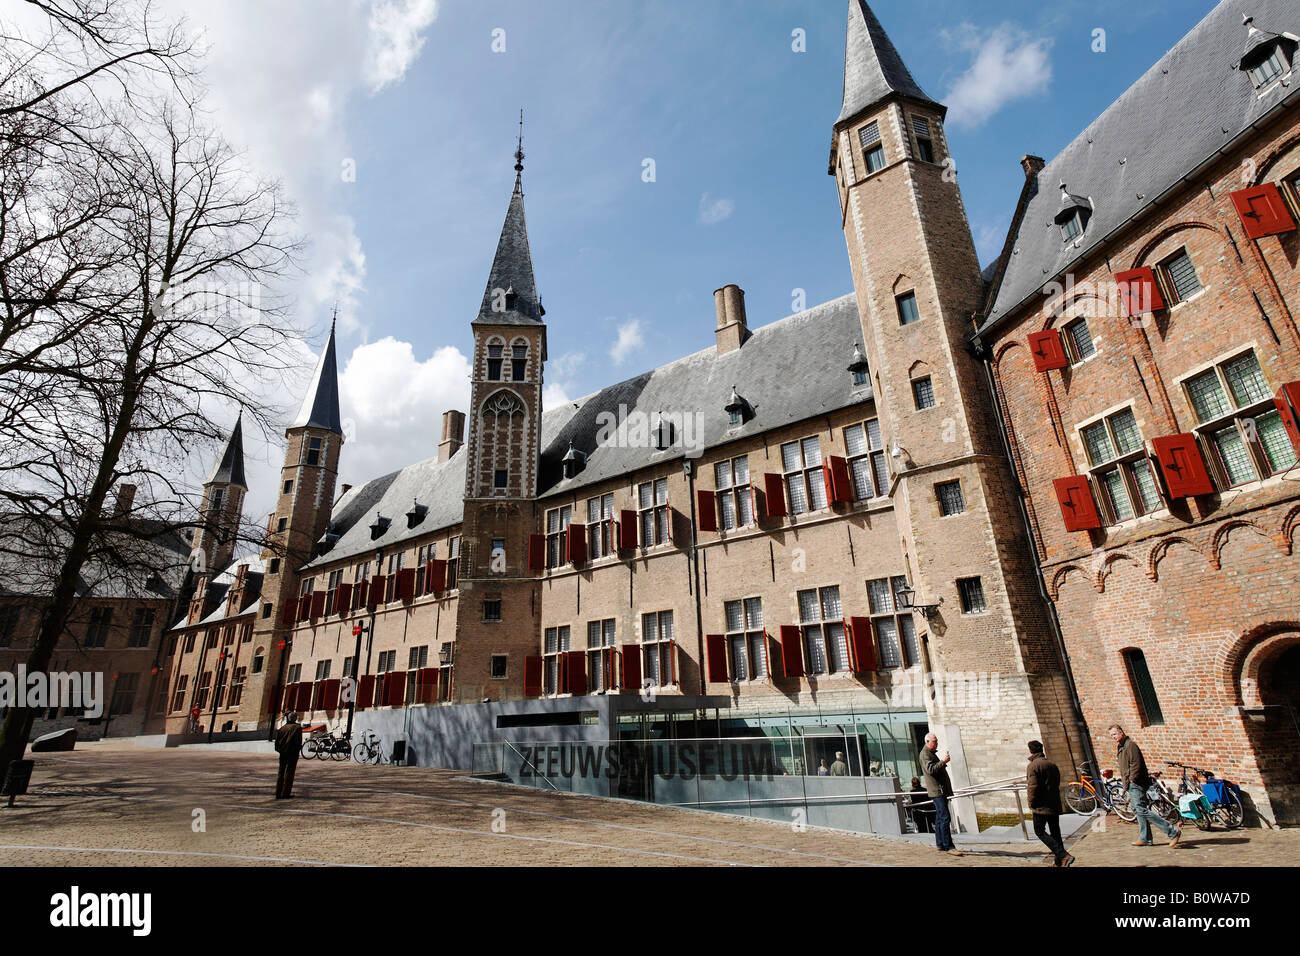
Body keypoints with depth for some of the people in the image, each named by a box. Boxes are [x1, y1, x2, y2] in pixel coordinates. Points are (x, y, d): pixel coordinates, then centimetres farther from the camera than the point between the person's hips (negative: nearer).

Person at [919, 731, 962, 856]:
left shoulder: (932, 753, 22)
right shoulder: (925, 754, -11)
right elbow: (930, 770, -24)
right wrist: (943, 761, -24)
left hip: (941, 790, 10)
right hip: (937, 790, -10)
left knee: (940, 818, 12)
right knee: (945, 818, -13)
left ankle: (940, 845, 17)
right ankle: (949, 846, -13)